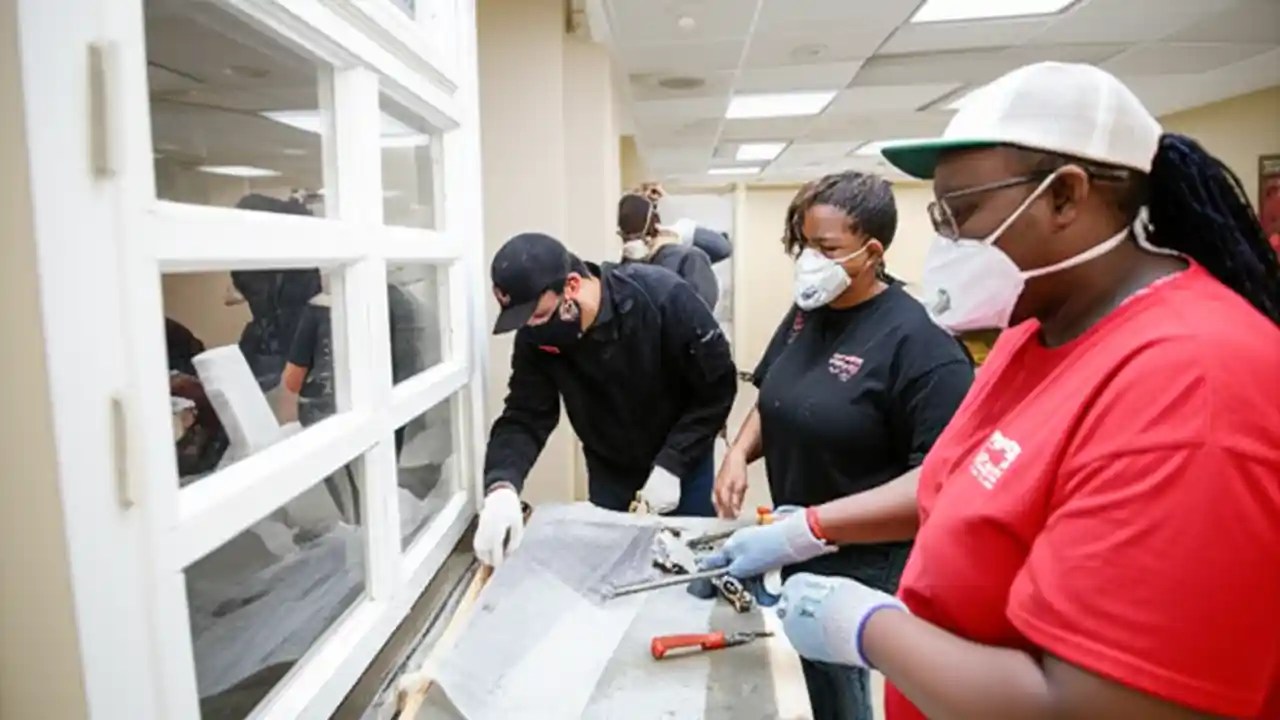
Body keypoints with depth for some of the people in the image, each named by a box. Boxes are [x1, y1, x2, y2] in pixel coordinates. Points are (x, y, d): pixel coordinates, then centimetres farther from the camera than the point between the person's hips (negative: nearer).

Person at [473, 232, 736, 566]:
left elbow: (717, 386, -22)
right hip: (610, 472, 3)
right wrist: (501, 486, -39)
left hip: (683, 464, -2)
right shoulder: (534, 338, -20)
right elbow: (524, 418, -19)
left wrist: (671, 464, -27)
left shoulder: (663, 297, -29)